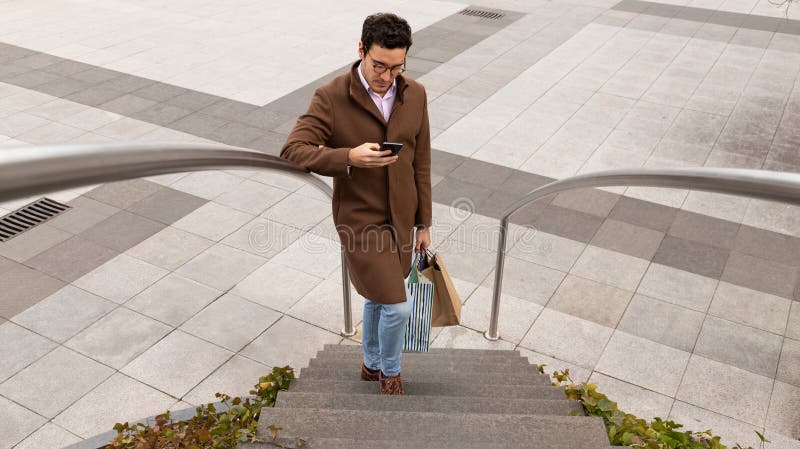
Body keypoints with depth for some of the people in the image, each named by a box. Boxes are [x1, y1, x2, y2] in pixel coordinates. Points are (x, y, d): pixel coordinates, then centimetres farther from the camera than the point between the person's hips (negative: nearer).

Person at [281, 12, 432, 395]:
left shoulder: (415, 96, -3)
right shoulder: (331, 98, -17)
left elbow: (421, 164, 4)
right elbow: (293, 150, -22)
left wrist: (423, 224, 7)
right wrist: (349, 157, -37)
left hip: (401, 219, 5)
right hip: (360, 220, -5)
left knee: (379, 296, 22)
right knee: (397, 305, -7)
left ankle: (371, 364, 46)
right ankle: (390, 373, 22)